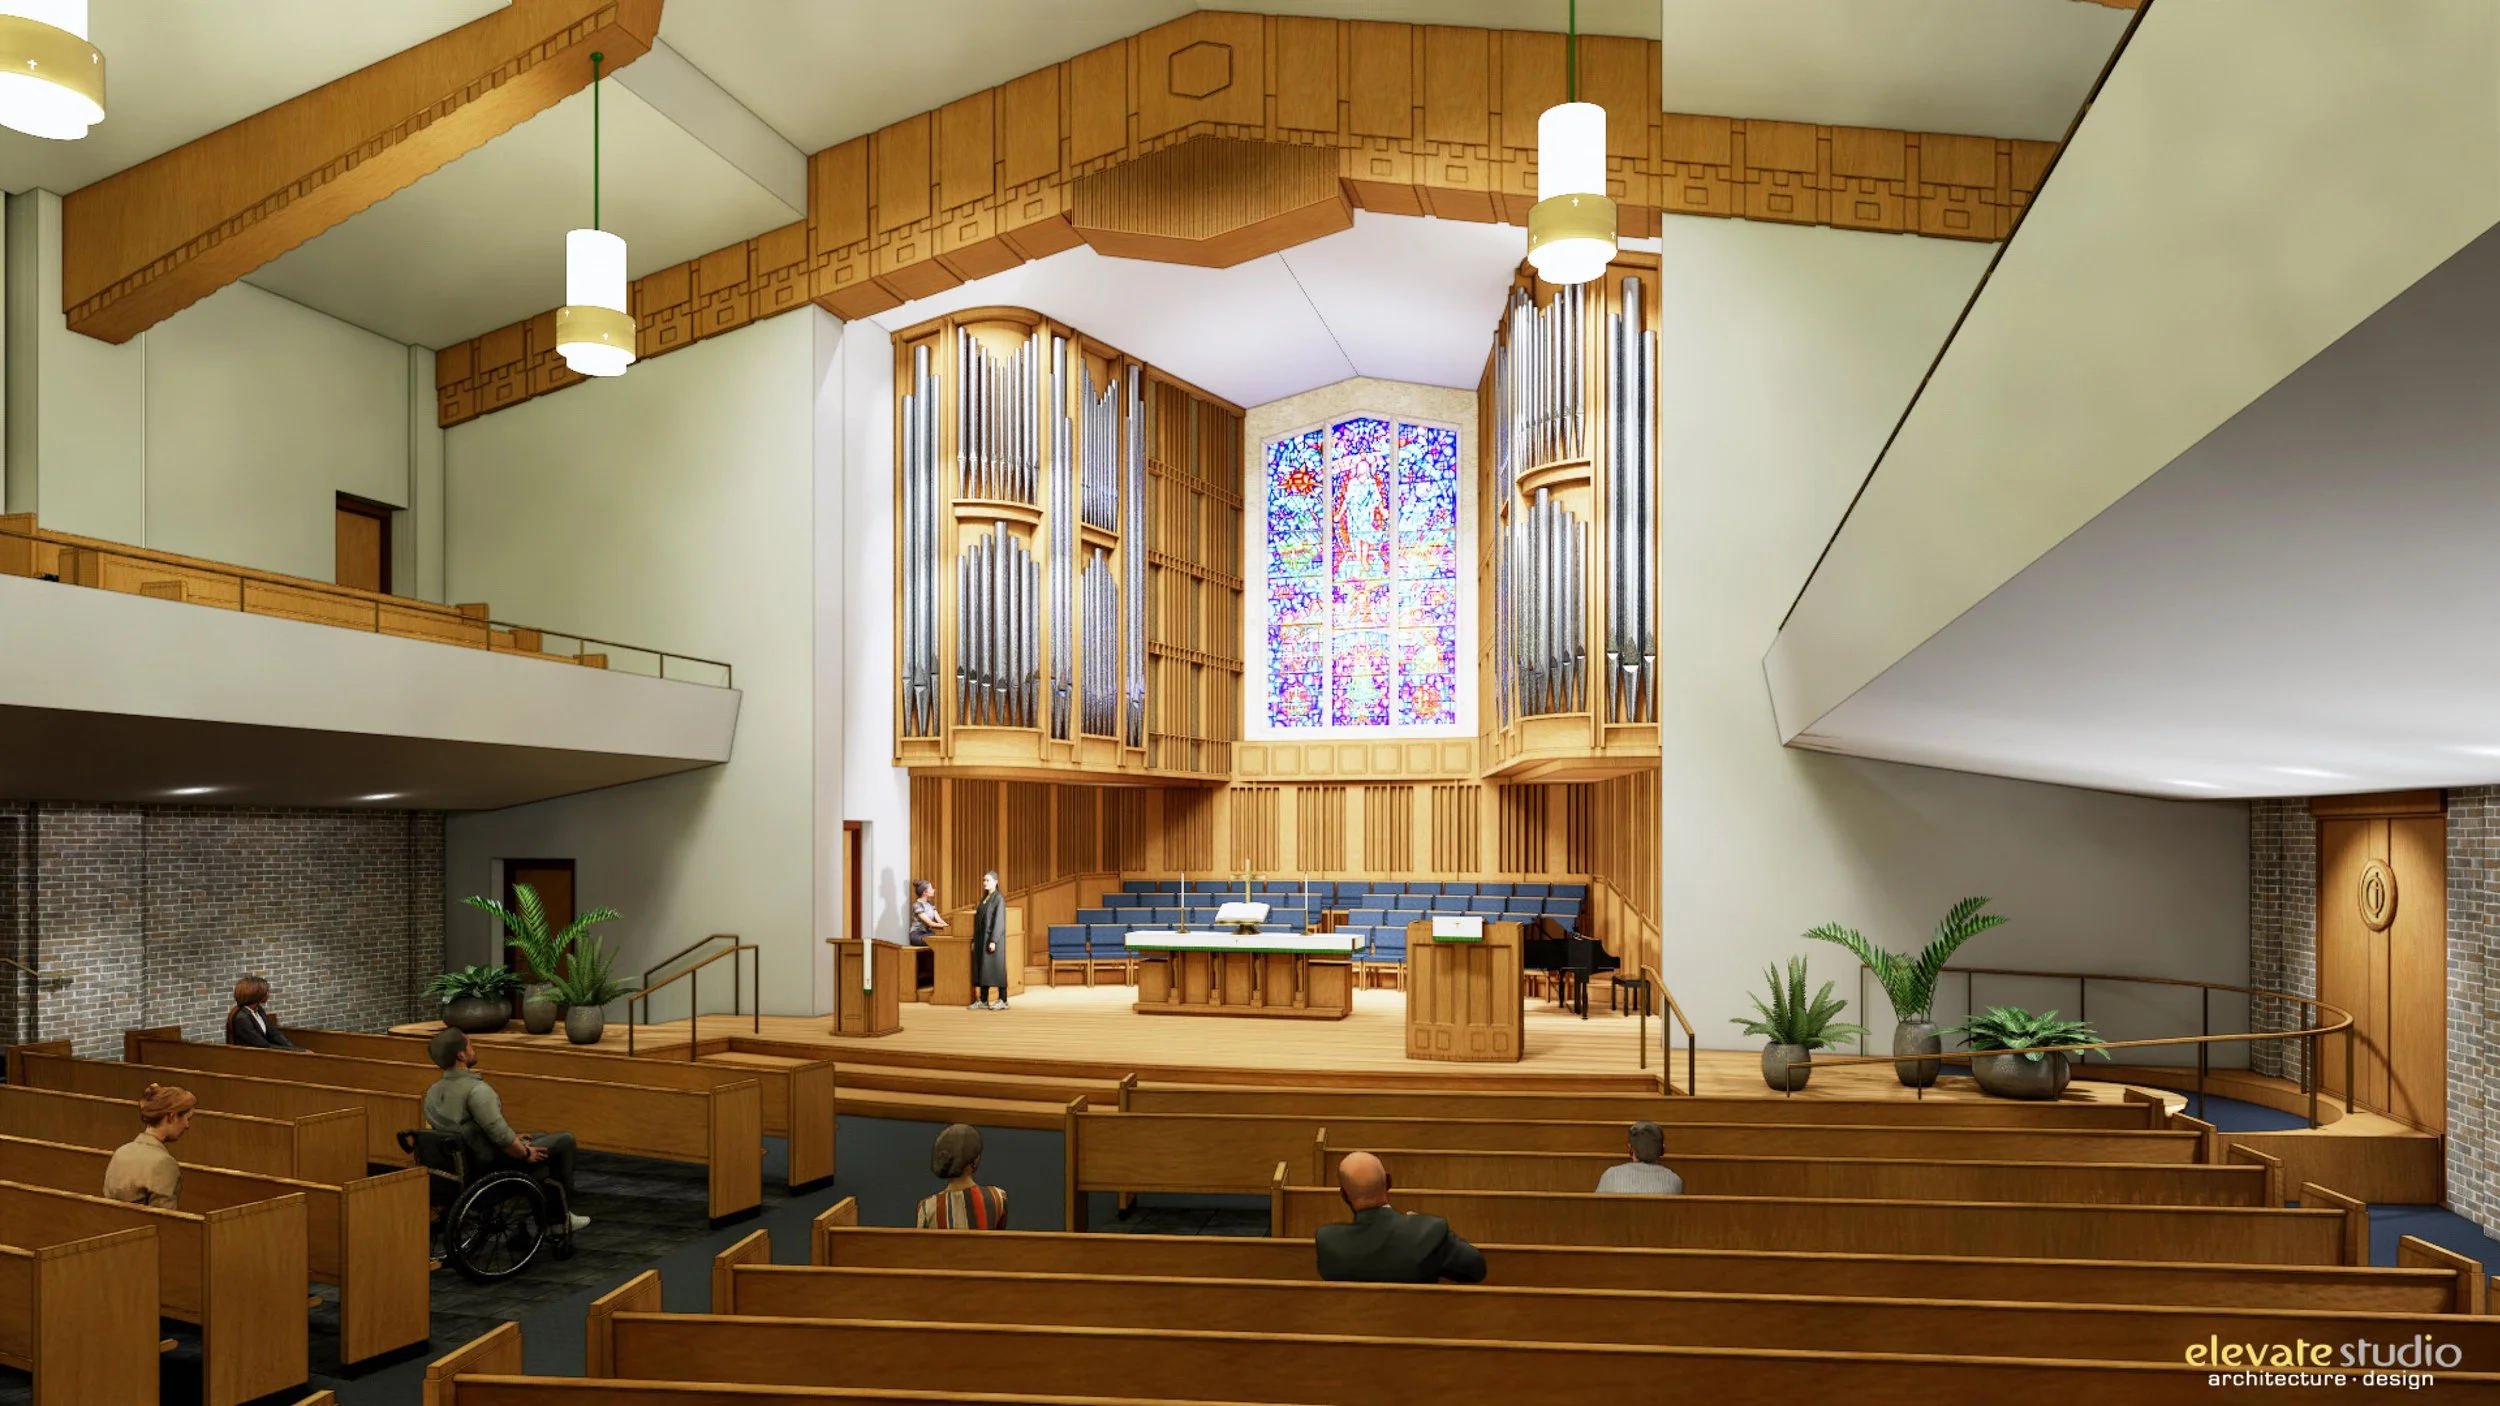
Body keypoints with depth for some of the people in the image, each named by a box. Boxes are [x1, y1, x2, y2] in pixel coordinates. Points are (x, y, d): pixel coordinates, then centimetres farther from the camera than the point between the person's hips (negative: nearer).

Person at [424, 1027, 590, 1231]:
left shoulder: (433, 1093, -1)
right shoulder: (476, 1089, -29)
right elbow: (500, 1136, -30)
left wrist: (515, 1139, 15)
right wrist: (526, 1154, -11)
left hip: (464, 1163, 9)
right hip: (495, 1167, -9)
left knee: (541, 1137, 28)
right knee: (564, 1141, 8)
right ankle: (561, 1213, 18)